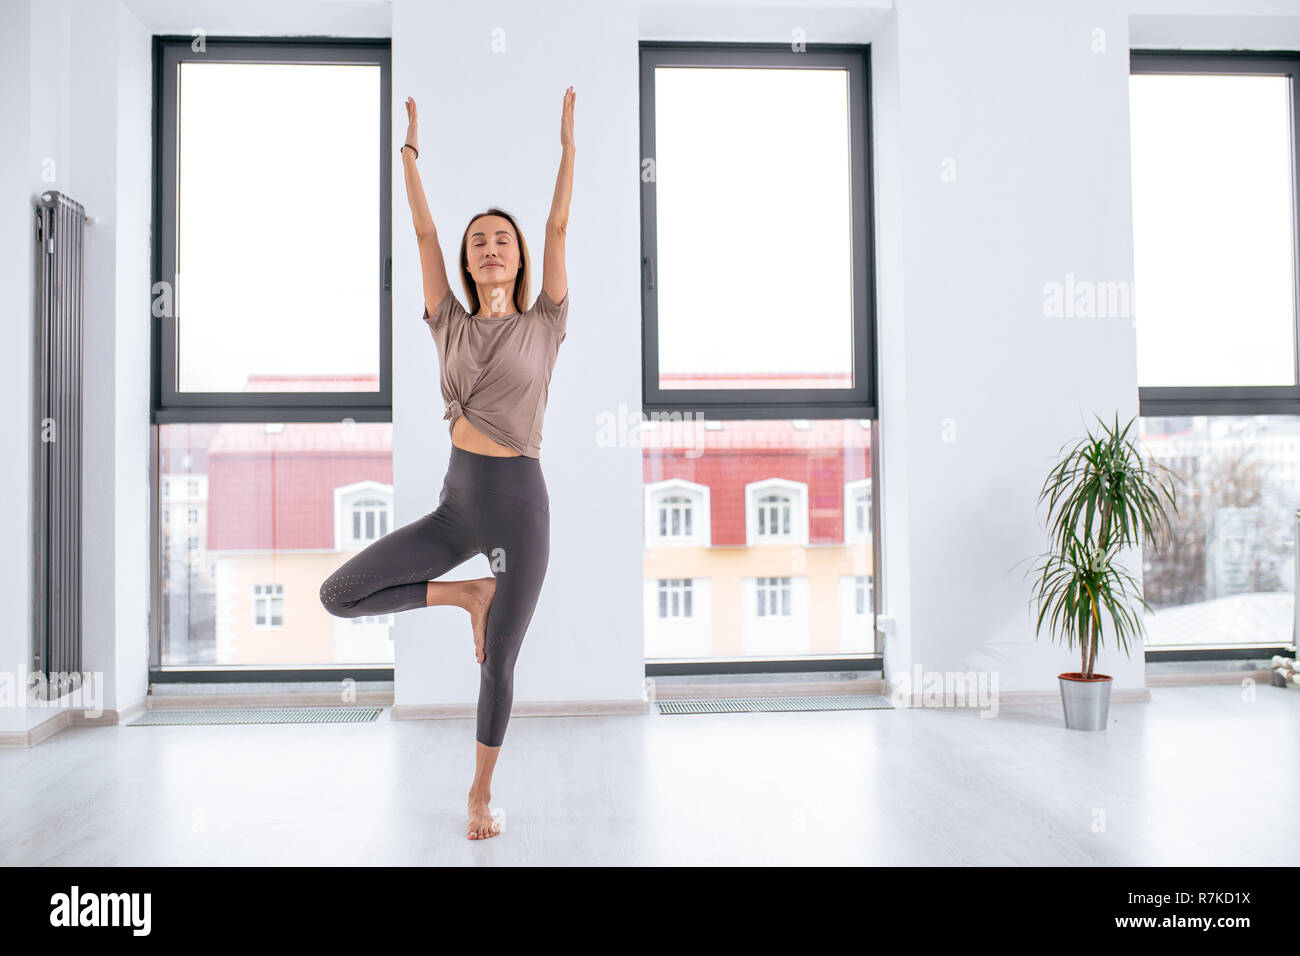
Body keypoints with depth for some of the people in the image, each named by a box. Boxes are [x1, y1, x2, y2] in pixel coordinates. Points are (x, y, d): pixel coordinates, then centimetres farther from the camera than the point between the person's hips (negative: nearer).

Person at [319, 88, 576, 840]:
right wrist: (410, 151, 4)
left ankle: (481, 792, 27)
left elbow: (558, 227, -1)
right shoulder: (451, 325, 7)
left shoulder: (544, 325, 1)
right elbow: (423, 233, 5)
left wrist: (568, 142, 0)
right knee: (338, 594, -8)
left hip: (521, 505, -3)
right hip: (455, 503, 3)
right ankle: (467, 596, 10)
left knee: (498, 664, 5)